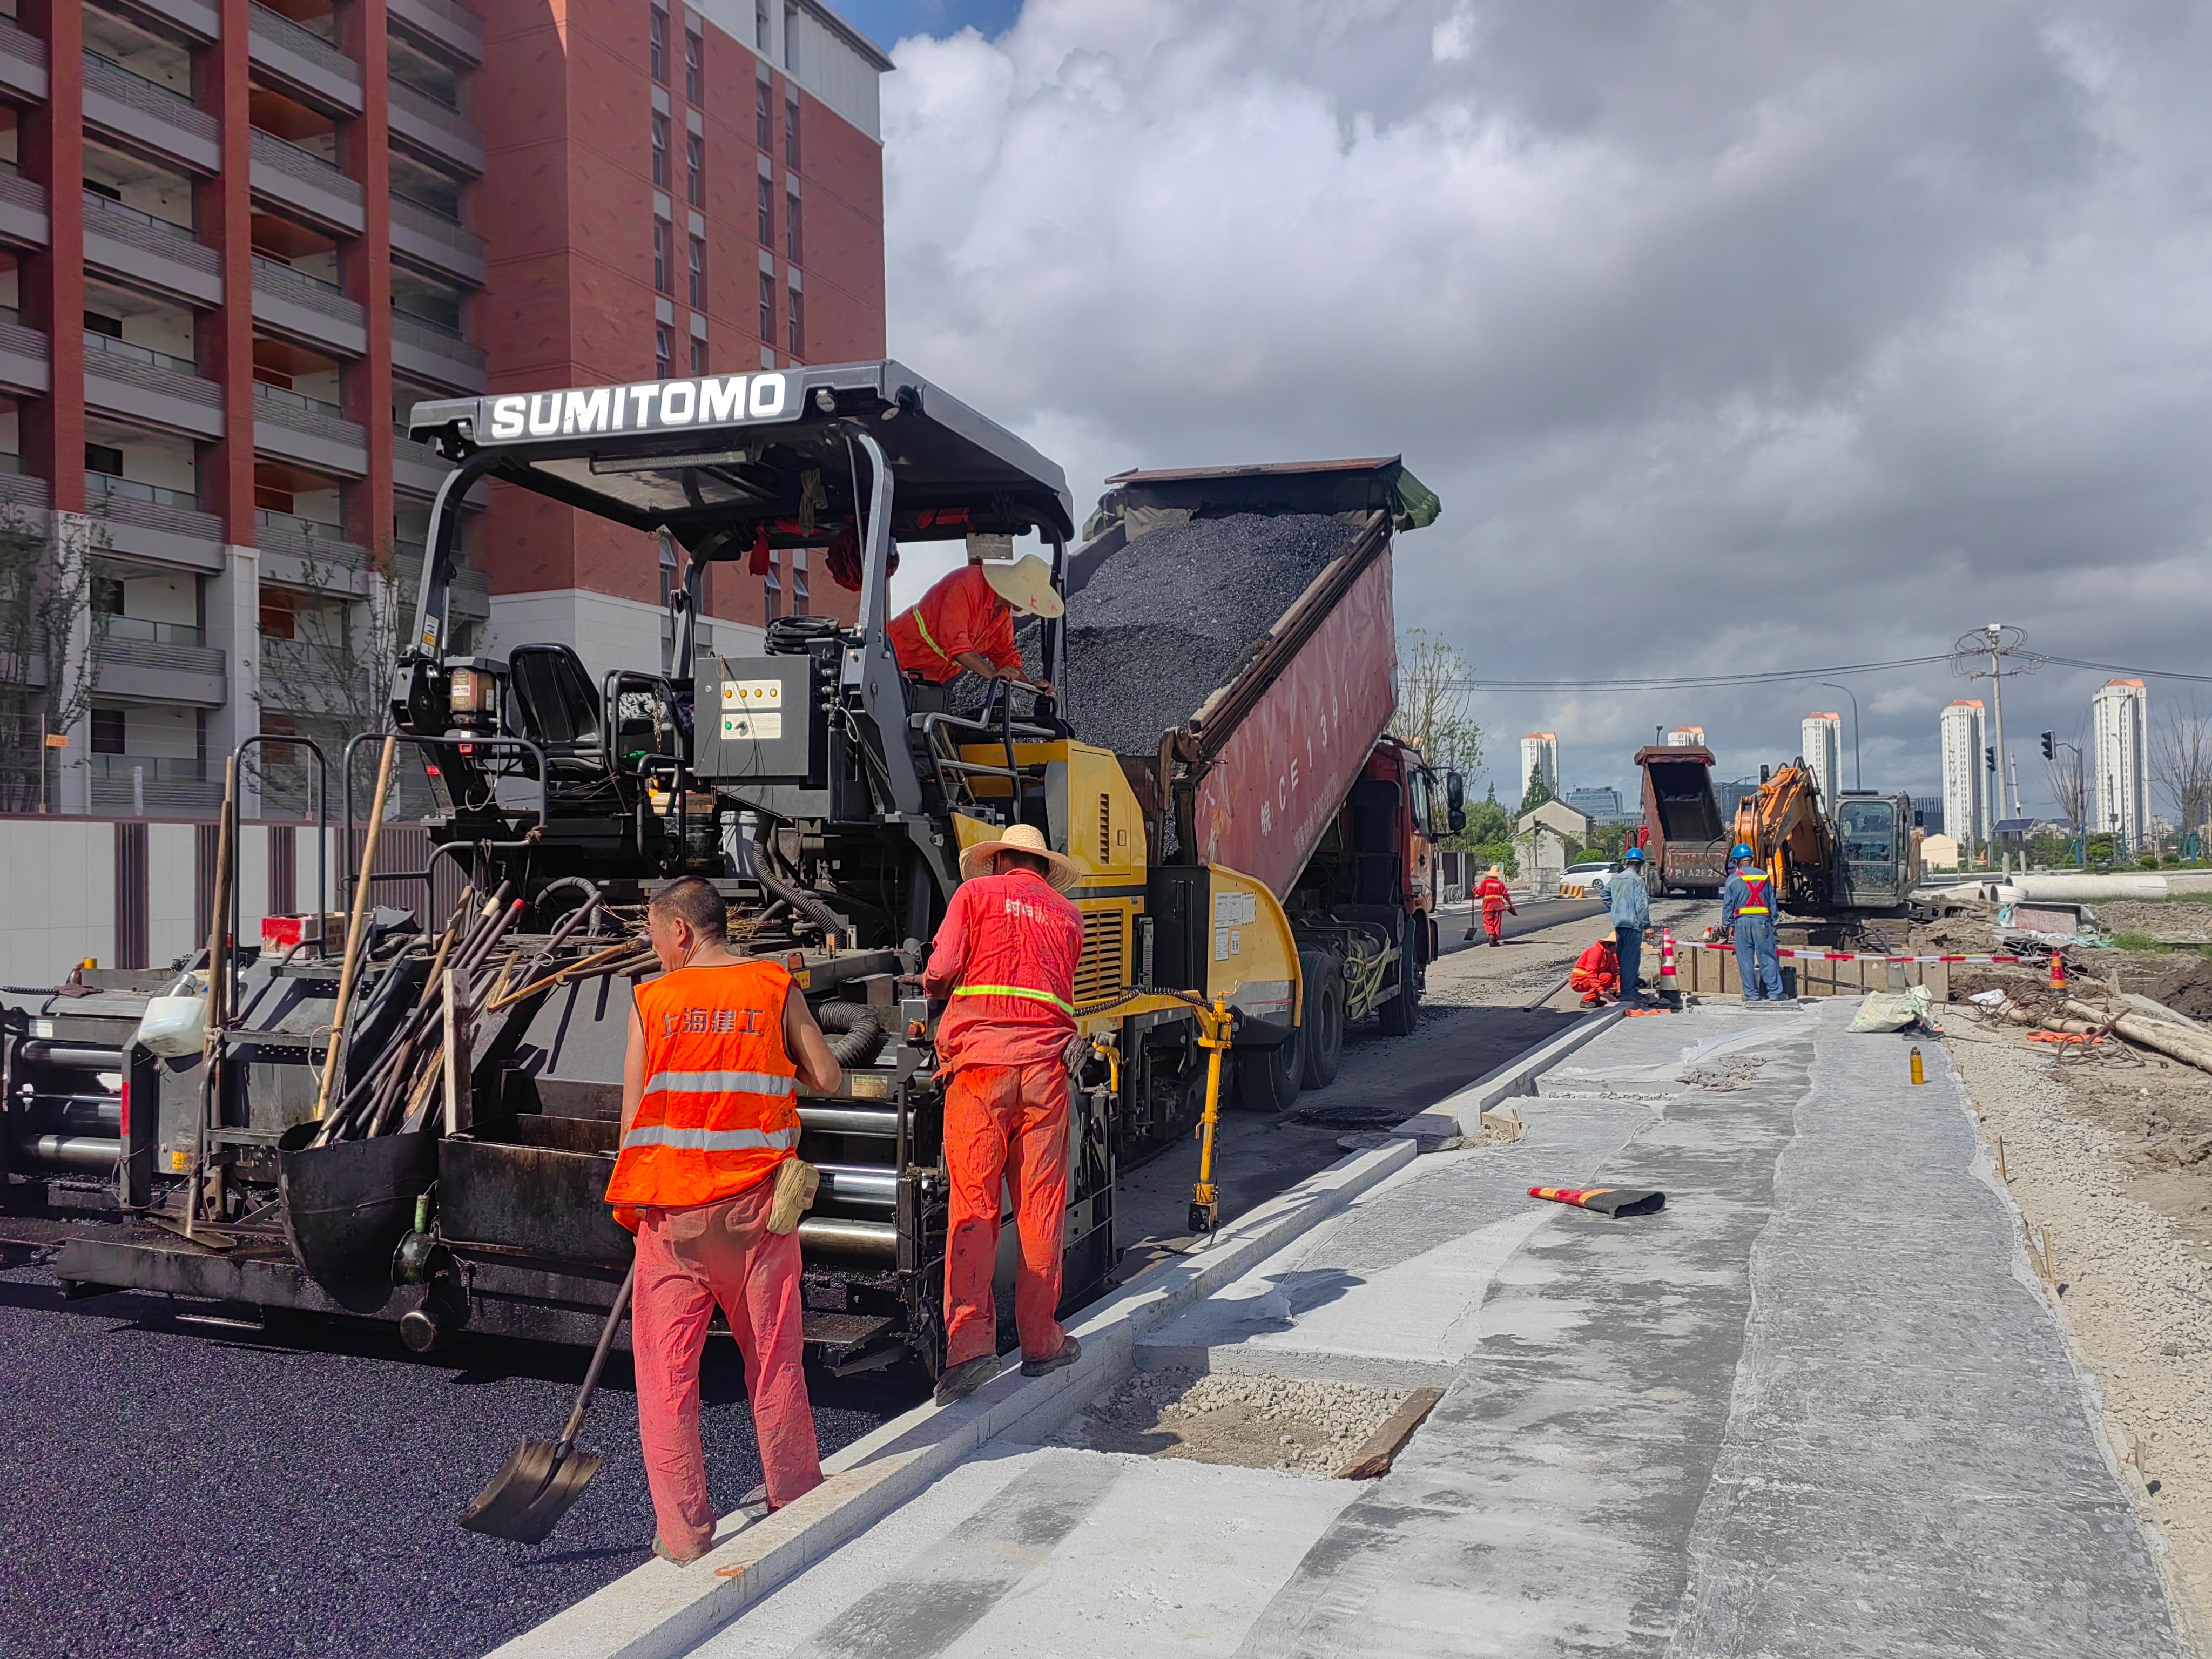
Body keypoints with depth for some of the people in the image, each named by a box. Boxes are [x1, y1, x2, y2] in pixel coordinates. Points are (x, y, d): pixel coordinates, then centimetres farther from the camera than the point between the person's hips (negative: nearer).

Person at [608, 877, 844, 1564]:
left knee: (666, 1370, 9)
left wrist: (629, 1202, 11)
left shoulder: (651, 1000, -1)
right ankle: (796, 1507, 26)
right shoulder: (776, 989, -1)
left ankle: (683, 1532, 12)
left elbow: (633, 1114, -1)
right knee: (774, 1359, 13)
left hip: (673, 1205, -1)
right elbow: (828, 1079, 0)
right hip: (757, 1203, 1)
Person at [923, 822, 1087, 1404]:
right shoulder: (1068, 915, 20)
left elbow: (941, 972, -1)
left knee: (973, 1203, -2)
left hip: (979, 1056, -2)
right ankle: (1040, 1341, 14)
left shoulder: (976, 893, 10)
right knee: (1041, 1204, 7)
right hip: (1046, 1062, 2)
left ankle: (970, 1340, -9)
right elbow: (1059, 990, 16)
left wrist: (939, 991, 20)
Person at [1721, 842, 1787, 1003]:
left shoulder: (1733, 880, 2)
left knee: (1746, 960, 3)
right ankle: (1775, 992, -1)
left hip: (1742, 922, -1)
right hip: (1762, 920, 1)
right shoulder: (1764, 876, 7)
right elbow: (1772, 901, 10)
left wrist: (1729, 925, 9)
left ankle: (1752, 993, 4)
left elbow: (1728, 905, 3)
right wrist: (1772, 921, 15)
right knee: (1768, 958, 3)